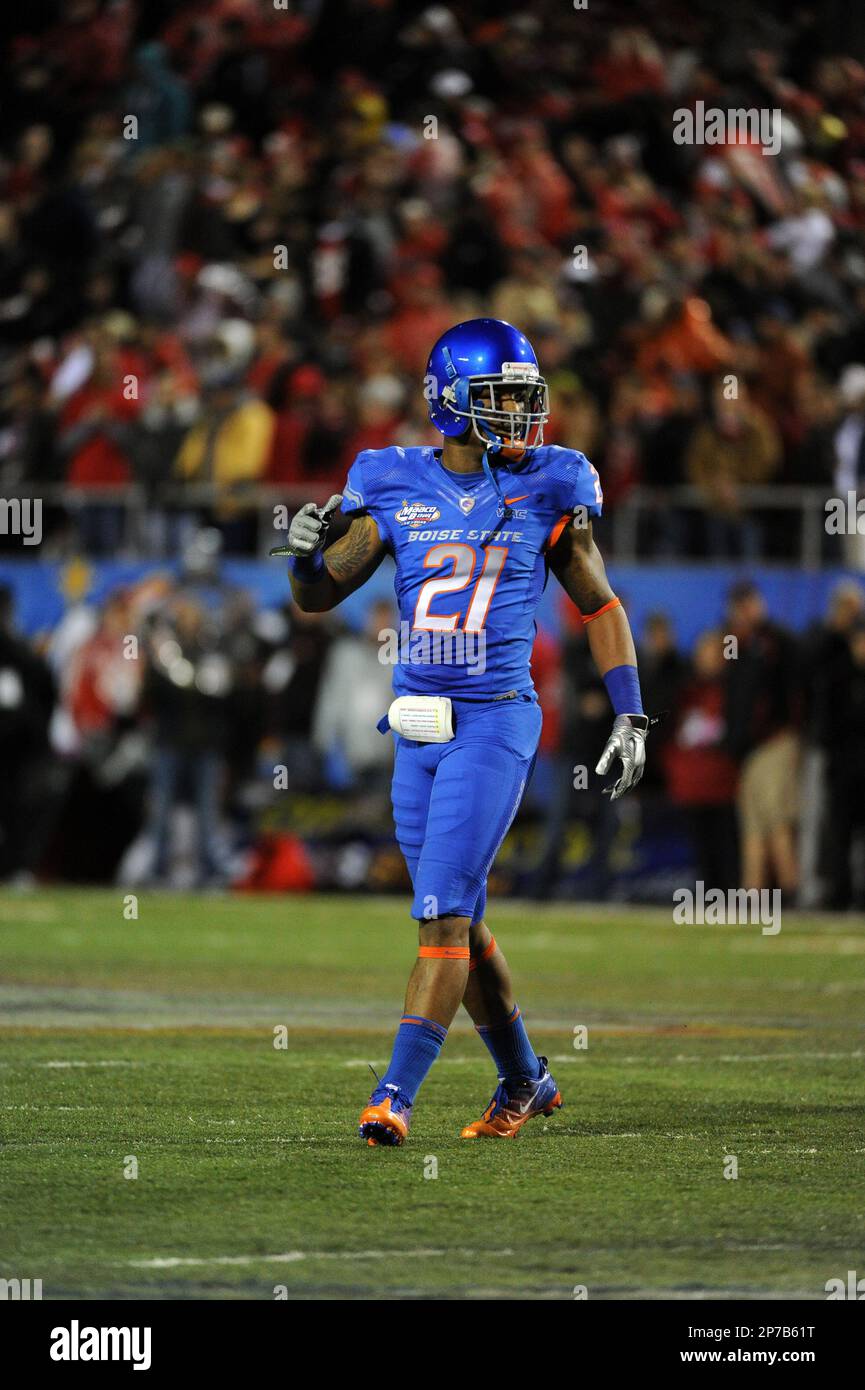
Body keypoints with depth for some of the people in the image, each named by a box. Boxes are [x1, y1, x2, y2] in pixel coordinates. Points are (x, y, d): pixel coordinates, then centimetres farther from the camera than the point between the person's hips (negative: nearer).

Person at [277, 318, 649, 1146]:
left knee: (442, 915, -13)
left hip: (494, 726, -4)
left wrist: (630, 716, 3)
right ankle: (523, 1082, 29)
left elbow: (600, 606, 9)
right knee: (459, 921, 12)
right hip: (417, 729, 4)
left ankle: (396, 1096, -15)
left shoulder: (547, 490, -1)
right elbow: (319, 595, 8)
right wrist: (303, 551, -14)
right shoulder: (396, 490, 3)